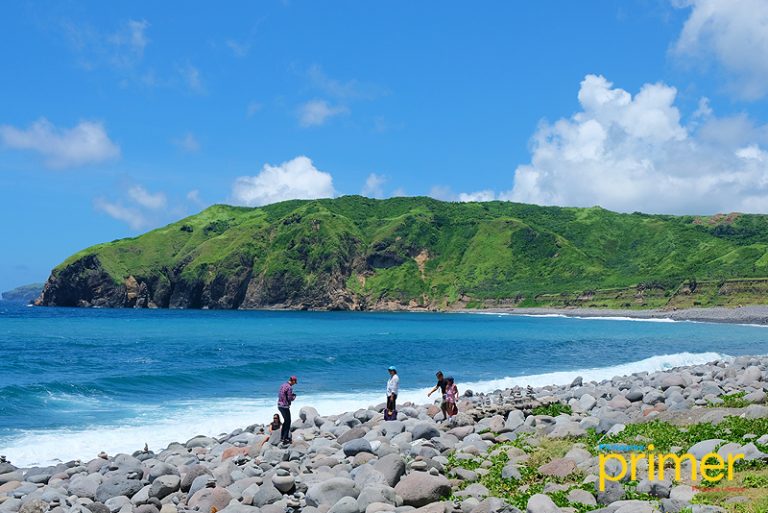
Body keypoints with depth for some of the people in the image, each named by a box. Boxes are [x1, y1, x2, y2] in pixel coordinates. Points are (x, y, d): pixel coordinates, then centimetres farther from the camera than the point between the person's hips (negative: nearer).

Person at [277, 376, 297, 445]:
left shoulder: (282, 385, 10)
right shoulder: (289, 387, -17)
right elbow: (290, 398, -18)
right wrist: (294, 397, 5)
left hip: (279, 405, 9)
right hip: (285, 406, -9)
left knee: (286, 421, 20)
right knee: (288, 422, 1)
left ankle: (282, 437, 23)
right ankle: (285, 438, 0)